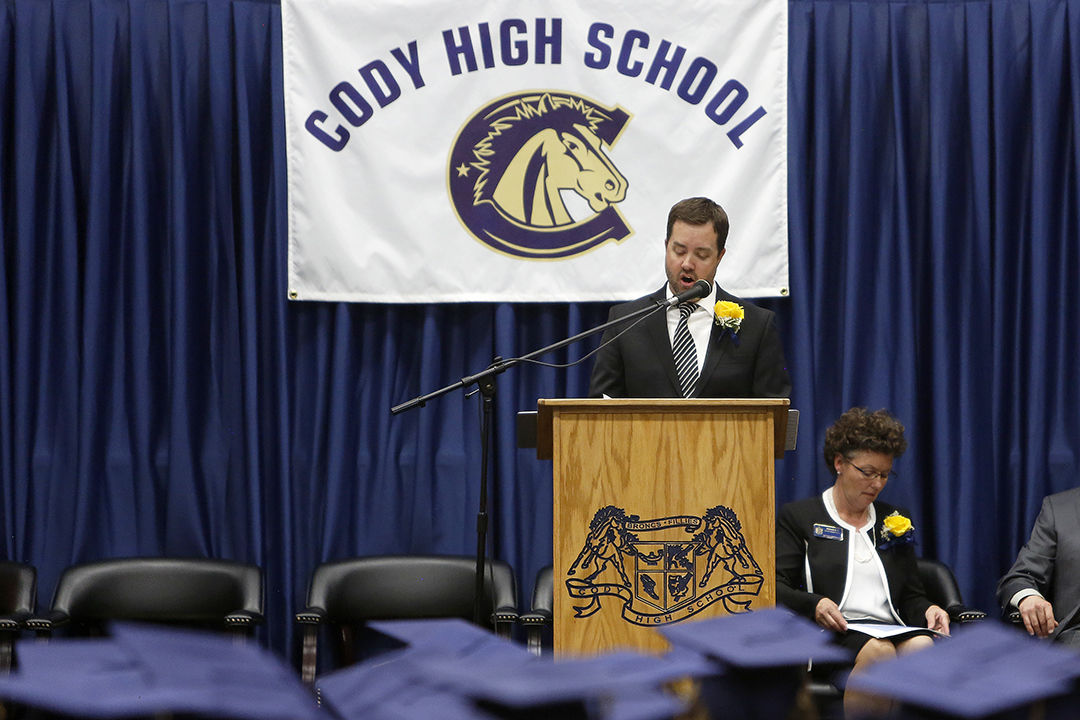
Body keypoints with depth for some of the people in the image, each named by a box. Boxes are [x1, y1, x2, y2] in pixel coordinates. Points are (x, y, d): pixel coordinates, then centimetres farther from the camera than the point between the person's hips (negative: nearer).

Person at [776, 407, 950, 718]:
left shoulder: (895, 521, 28)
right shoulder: (798, 516, 14)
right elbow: (776, 588, 3)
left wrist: (927, 611, 3)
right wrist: (814, 604, -17)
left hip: (894, 629, 4)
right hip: (834, 634, -4)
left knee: (922, 647, -34)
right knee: (879, 652, -38)